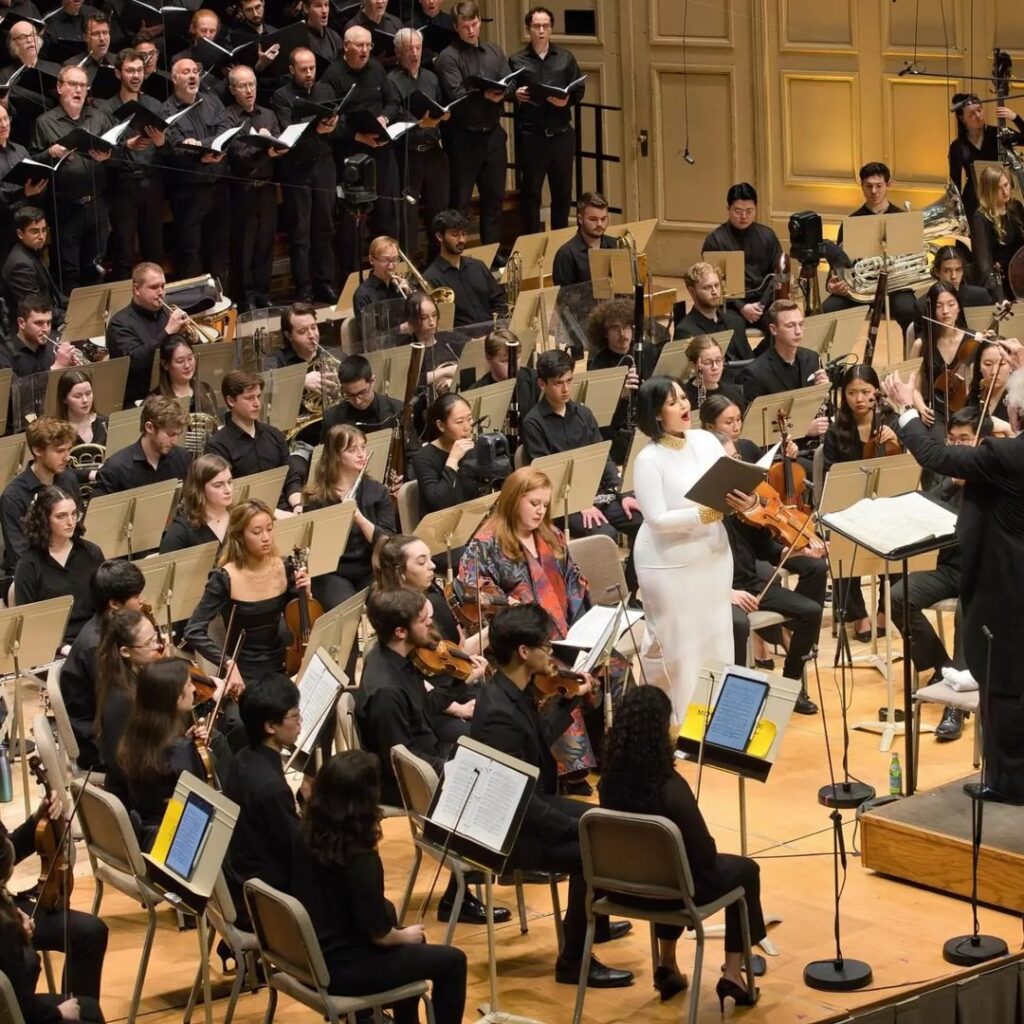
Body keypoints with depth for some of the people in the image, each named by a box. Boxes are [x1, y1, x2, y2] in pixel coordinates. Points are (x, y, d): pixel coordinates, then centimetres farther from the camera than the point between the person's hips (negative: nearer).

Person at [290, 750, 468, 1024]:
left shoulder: (306, 835, -5)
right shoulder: (362, 859, -28)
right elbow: (380, 934, -19)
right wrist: (406, 936, 1)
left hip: (310, 954, 8)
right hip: (341, 969, -8)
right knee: (452, 961, 5)